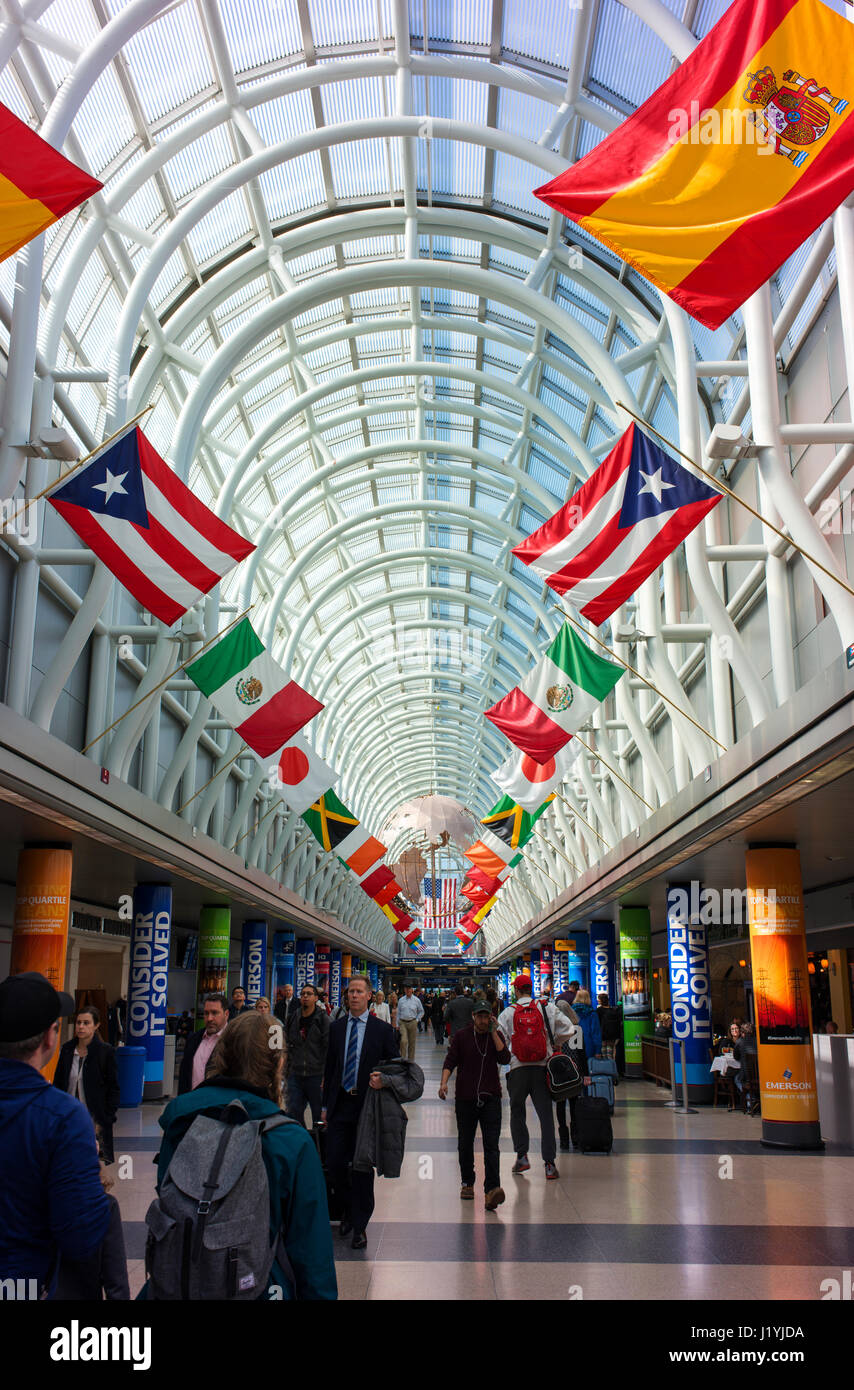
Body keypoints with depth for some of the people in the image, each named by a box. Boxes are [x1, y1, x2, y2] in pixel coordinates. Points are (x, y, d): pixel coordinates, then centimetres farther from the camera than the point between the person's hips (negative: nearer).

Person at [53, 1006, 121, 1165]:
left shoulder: (106, 1052, -6)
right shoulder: (67, 1049, 5)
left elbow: (113, 1088, -2)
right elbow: (58, 1083, 12)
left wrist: (108, 1117, -8)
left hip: (95, 1118, -3)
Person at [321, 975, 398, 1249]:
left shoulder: (382, 1030, 0)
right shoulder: (336, 1028, 9)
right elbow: (329, 1068, 11)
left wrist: (383, 1081, -17)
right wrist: (325, 1105, 9)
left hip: (367, 1105, -3)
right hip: (340, 1105, 3)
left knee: (362, 1168, 3)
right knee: (334, 1165, 2)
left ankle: (359, 1226, 16)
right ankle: (348, 1211, 28)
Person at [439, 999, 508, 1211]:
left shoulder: (496, 1036, 4)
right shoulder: (461, 1036, 2)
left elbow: (505, 1059, -10)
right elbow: (450, 1060, -1)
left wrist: (493, 1033, -14)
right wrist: (444, 1082, -16)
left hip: (490, 1098, -1)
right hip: (465, 1098, 1)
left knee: (491, 1145, -11)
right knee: (465, 1144, 11)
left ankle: (491, 1190, -18)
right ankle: (467, 1183, 29)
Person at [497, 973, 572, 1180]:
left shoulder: (508, 1014, -1)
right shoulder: (548, 1008, 2)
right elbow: (568, 1030, 2)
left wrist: (507, 1056, 14)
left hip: (518, 1068, -1)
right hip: (542, 1068, 1)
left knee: (517, 1112, 17)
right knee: (546, 1115, 4)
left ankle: (522, 1156, 14)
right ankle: (549, 1163, 2)